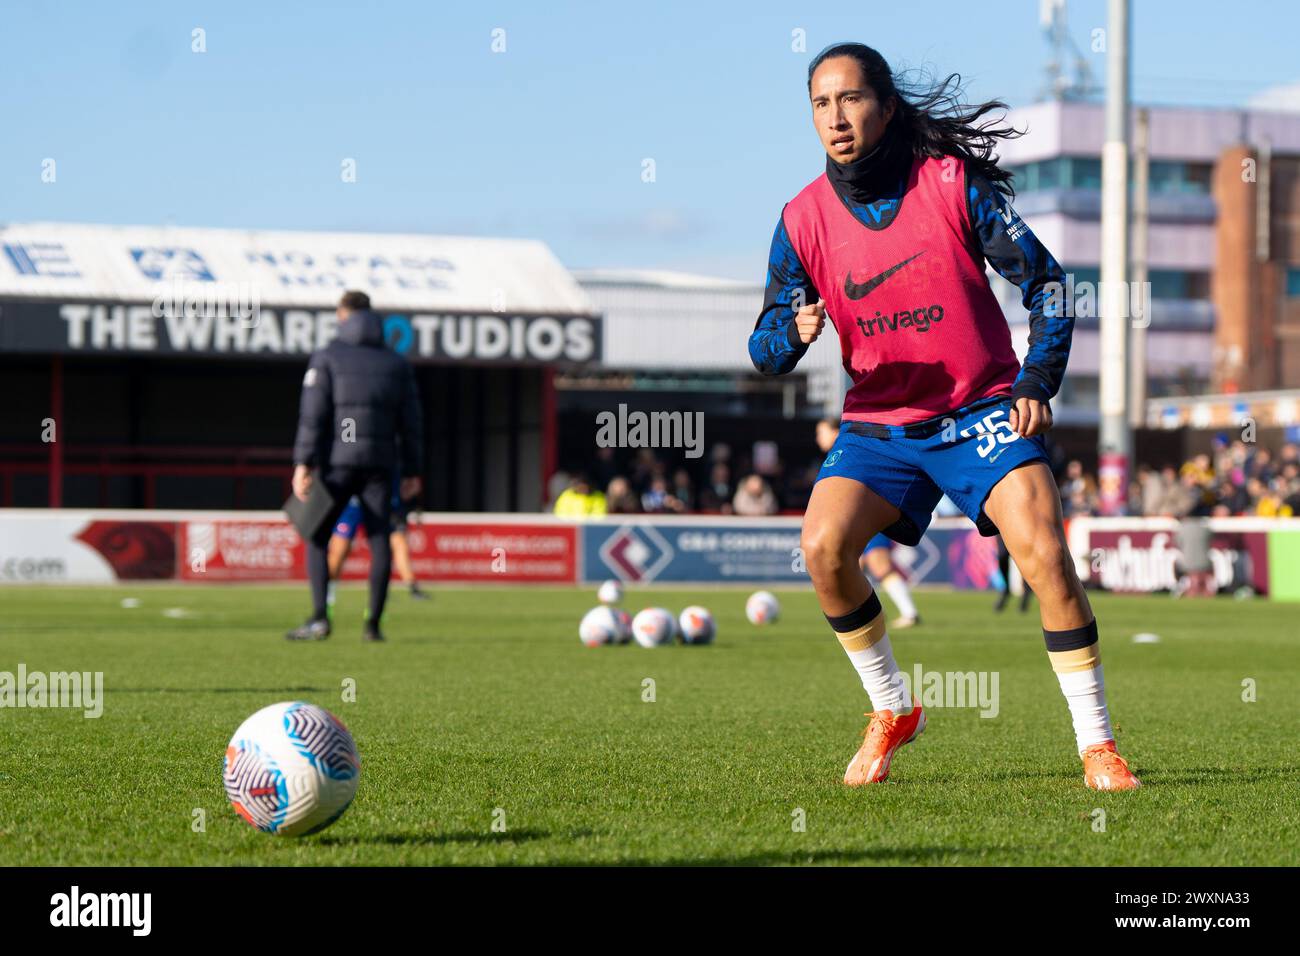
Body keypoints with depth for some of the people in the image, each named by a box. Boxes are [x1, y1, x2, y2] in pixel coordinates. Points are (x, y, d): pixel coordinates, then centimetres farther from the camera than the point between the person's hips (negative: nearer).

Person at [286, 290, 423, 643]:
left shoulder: (326, 358, 1)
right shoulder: (396, 363, 12)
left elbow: (313, 415, -8)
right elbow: (411, 421, 10)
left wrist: (303, 464, -10)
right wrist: (412, 471, 14)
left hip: (338, 462, -3)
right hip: (380, 465, 3)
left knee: (317, 538, 4)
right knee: (379, 541, 4)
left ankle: (320, 619, -8)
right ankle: (373, 624, 0)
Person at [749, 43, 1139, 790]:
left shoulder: (953, 181, -10)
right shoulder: (804, 218, -3)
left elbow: (1045, 278, -2)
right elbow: (766, 350, 0)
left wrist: (1038, 384, -11)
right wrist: (794, 333, -24)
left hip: (982, 411, -3)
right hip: (878, 426, 3)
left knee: (1044, 554, -21)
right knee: (823, 546, -19)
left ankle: (1098, 747, -8)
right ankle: (892, 712, 4)